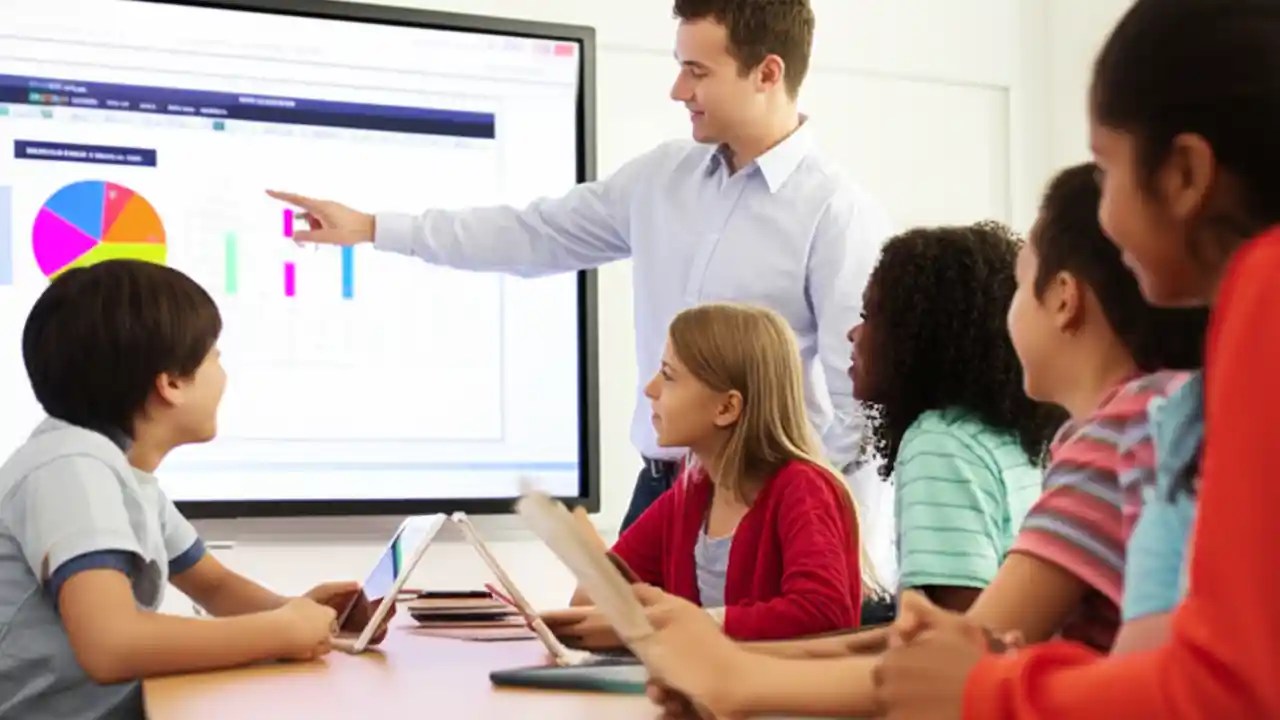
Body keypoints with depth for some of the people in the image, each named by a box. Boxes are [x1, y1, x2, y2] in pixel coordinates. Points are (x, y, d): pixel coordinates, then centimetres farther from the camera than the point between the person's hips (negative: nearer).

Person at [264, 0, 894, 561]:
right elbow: (533, 234, 15)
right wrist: (372, 228, 14)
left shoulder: (838, 214, -13)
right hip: (658, 491, 6)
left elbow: (861, 401, -15)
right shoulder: (662, 175, 8)